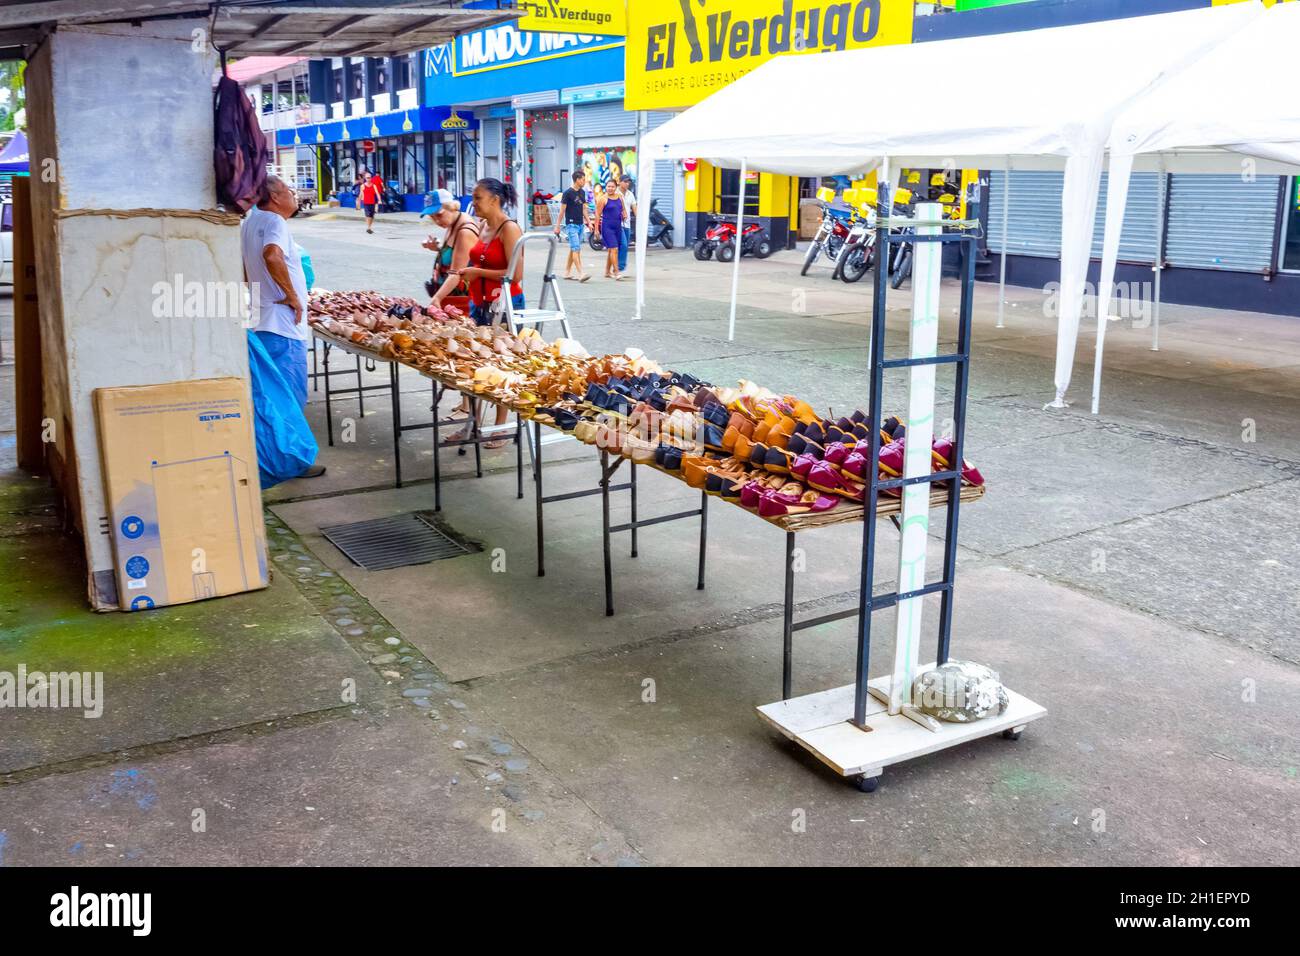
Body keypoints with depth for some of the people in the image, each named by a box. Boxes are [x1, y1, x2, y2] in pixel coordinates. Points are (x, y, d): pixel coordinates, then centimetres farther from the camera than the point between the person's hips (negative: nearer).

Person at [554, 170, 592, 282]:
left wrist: (588, 222, 13)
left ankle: (567, 272, 18)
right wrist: (557, 226, -7)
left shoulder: (582, 192, 12)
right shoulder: (568, 193, -9)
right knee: (576, 249, -11)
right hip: (571, 225, -7)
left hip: (580, 225, 7)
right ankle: (580, 274, -16)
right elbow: (562, 210, -7)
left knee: (573, 249, 11)